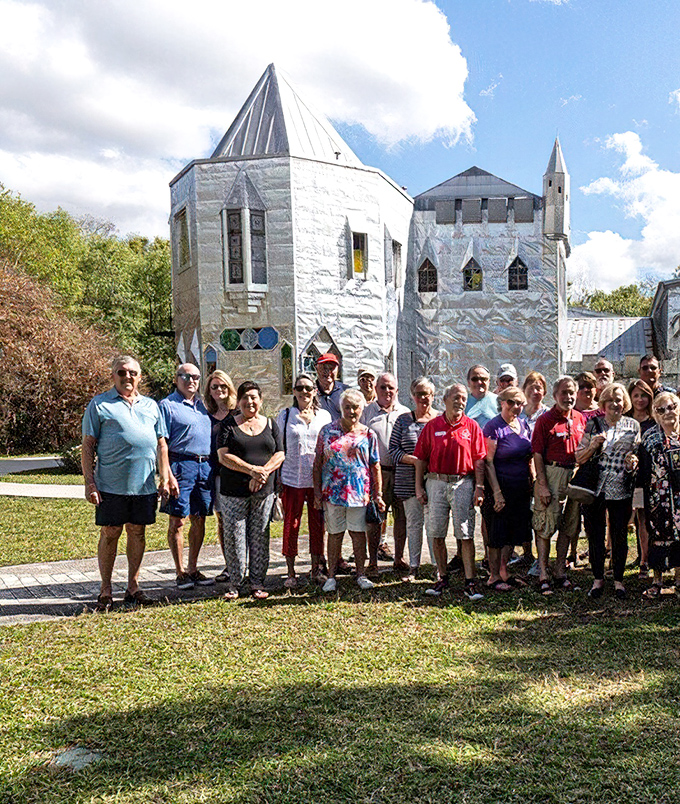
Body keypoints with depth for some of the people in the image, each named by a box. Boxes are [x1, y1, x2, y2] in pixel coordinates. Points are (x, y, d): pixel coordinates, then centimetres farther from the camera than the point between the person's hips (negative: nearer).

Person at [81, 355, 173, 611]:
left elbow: (161, 444, 19)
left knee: (137, 532, 10)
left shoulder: (151, 405, 15)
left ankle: (133, 586, 22)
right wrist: (89, 482, -8)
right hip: (111, 484, -3)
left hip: (145, 484, 4)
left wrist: (165, 477, 12)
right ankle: (105, 590, 15)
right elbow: (88, 446, 0)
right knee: (110, 533, 2)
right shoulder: (99, 404, 3)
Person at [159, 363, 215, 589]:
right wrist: (167, 474, -15)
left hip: (205, 466, 6)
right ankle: (180, 572, 10)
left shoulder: (202, 406, 18)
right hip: (180, 465, -6)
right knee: (177, 521, -1)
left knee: (199, 520, 10)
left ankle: (193, 569, 21)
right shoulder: (167, 405, -2)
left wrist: (212, 467, 16)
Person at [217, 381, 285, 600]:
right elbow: (224, 456, -7)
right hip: (234, 491, -2)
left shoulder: (271, 425, 12)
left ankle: (258, 583, 15)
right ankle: (234, 584, 12)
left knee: (260, 536, 5)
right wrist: (252, 470, -17)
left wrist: (264, 472, -13)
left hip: (264, 491, 2)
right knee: (234, 536, -1)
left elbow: (279, 455, 6)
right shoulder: (228, 426, 3)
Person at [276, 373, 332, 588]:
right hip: (292, 479, -1)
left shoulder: (324, 416, 9)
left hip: (318, 478, 2)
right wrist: (276, 478, 0)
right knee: (291, 524, 1)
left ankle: (317, 568, 21)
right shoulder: (285, 416, 5)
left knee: (317, 523, 7)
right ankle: (291, 573, 11)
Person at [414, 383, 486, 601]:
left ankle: (470, 582, 3)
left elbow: (479, 460, 3)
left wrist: (479, 487, -4)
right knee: (436, 534, 6)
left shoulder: (472, 426, 4)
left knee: (466, 535, -2)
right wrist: (419, 487, 1)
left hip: (463, 483, -1)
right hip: (436, 483, 1)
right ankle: (442, 577, 20)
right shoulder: (432, 426, 5)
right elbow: (421, 459, 6)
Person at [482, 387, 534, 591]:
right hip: (501, 485, -7)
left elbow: (530, 457, 18)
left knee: (514, 532, 13)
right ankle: (493, 576, 15)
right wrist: (497, 492, -18)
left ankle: (503, 572, 27)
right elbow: (488, 462, -14)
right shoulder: (493, 427, -11)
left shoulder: (524, 424, 9)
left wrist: (533, 482, 11)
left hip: (521, 487, 7)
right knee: (497, 534, 2)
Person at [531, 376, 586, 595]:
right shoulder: (545, 420, -6)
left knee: (568, 526, 11)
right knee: (545, 526, -4)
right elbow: (537, 454, -9)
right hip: (551, 473, -6)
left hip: (575, 475, 6)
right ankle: (543, 575, 4)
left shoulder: (580, 419, 11)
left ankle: (560, 572, 22)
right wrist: (542, 485, -15)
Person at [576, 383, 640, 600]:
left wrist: (633, 462, -11)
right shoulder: (593, 425, 6)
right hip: (594, 488, 0)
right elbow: (579, 458, 6)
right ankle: (598, 579, 21)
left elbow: (639, 454, 12)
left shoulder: (633, 426, 8)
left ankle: (618, 580, 22)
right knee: (595, 535, 6)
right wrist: (593, 446, -13)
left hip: (621, 490, 0)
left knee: (619, 536, 6)